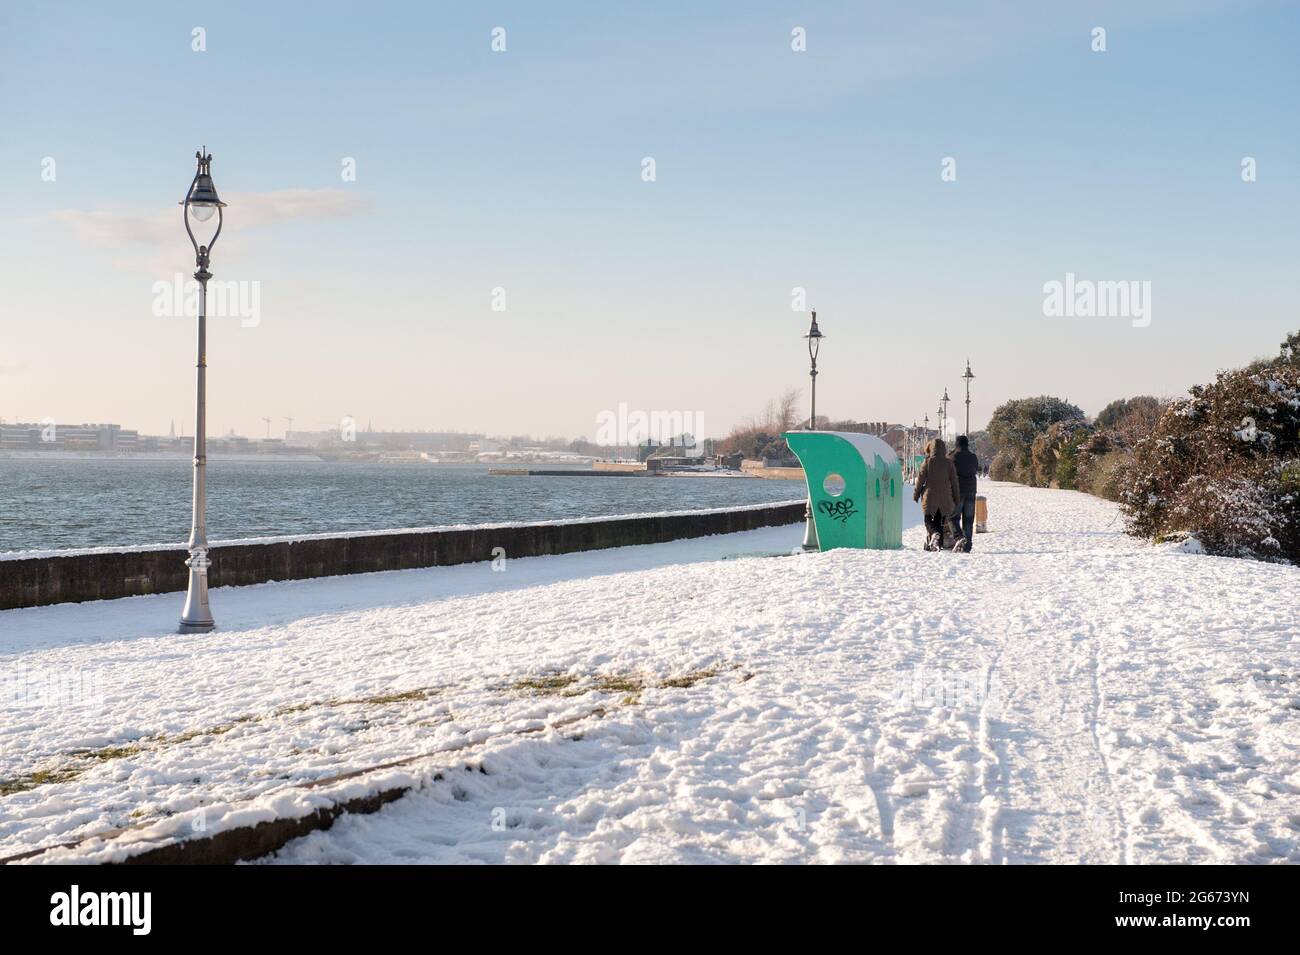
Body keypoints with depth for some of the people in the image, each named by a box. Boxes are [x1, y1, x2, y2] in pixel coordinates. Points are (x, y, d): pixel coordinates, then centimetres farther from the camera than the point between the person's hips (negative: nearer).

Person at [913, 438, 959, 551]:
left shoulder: (928, 461, -7)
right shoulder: (949, 463, 1)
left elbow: (920, 479, -5)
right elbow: (954, 481, 4)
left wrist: (916, 494, 8)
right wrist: (956, 499, 12)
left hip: (930, 497, -3)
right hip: (945, 498, 3)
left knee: (929, 521, 4)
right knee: (939, 522, 13)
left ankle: (935, 534, -24)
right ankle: (938, 543, 5)